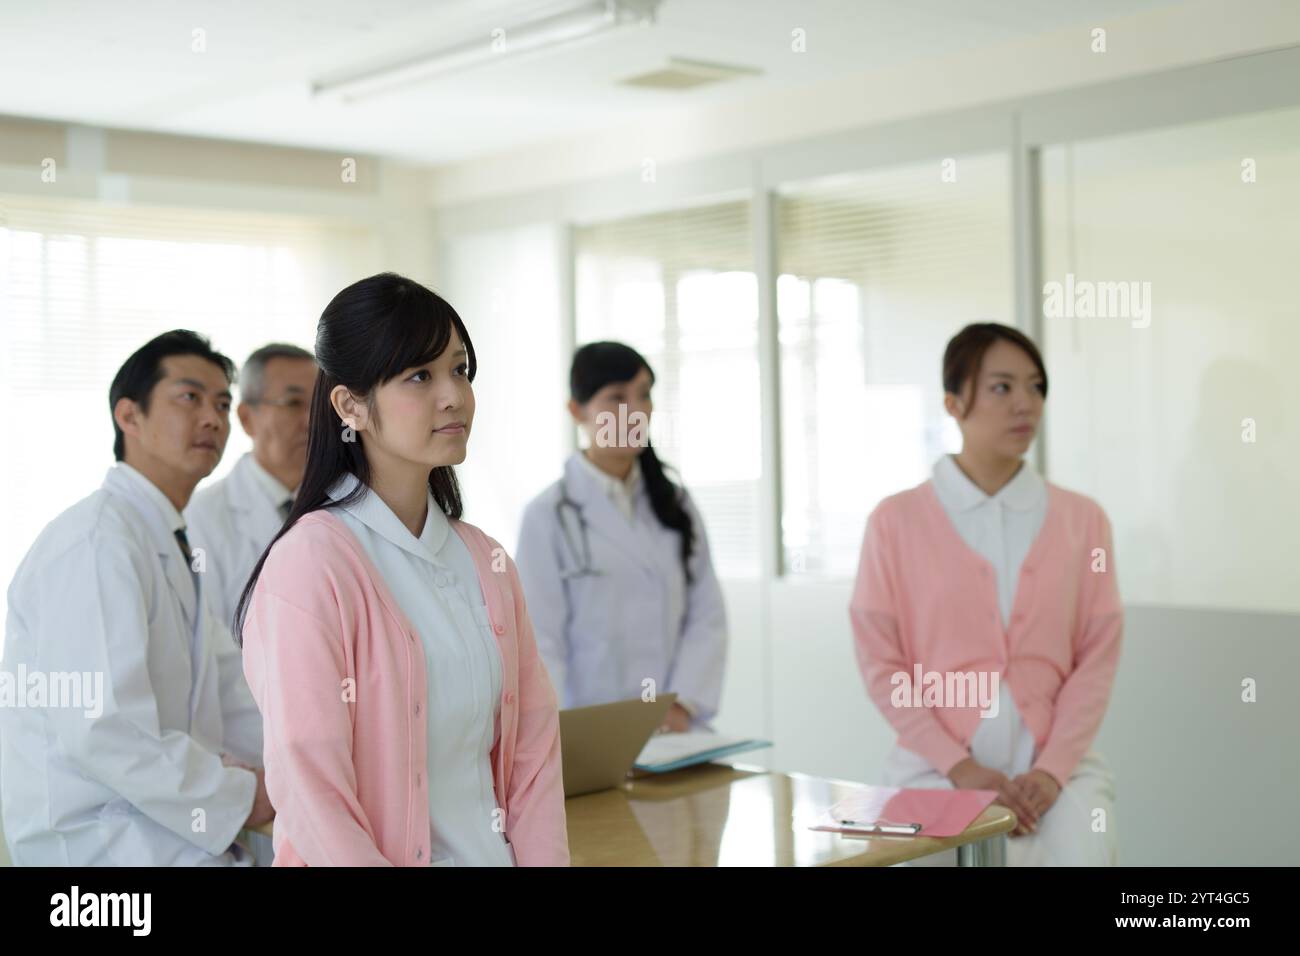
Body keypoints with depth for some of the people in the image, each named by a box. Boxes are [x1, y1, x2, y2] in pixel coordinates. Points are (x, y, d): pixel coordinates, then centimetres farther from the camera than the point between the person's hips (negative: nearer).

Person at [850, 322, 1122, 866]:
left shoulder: (1082, 520, 8)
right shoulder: (897, 520, 1)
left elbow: (1098, 655, 4)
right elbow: (881, 662, -1)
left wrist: (1052, 769, -9)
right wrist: (960, 767, -11)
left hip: (1057, 764, 2)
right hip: (940, 767, -2)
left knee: (1083, 853, -25)